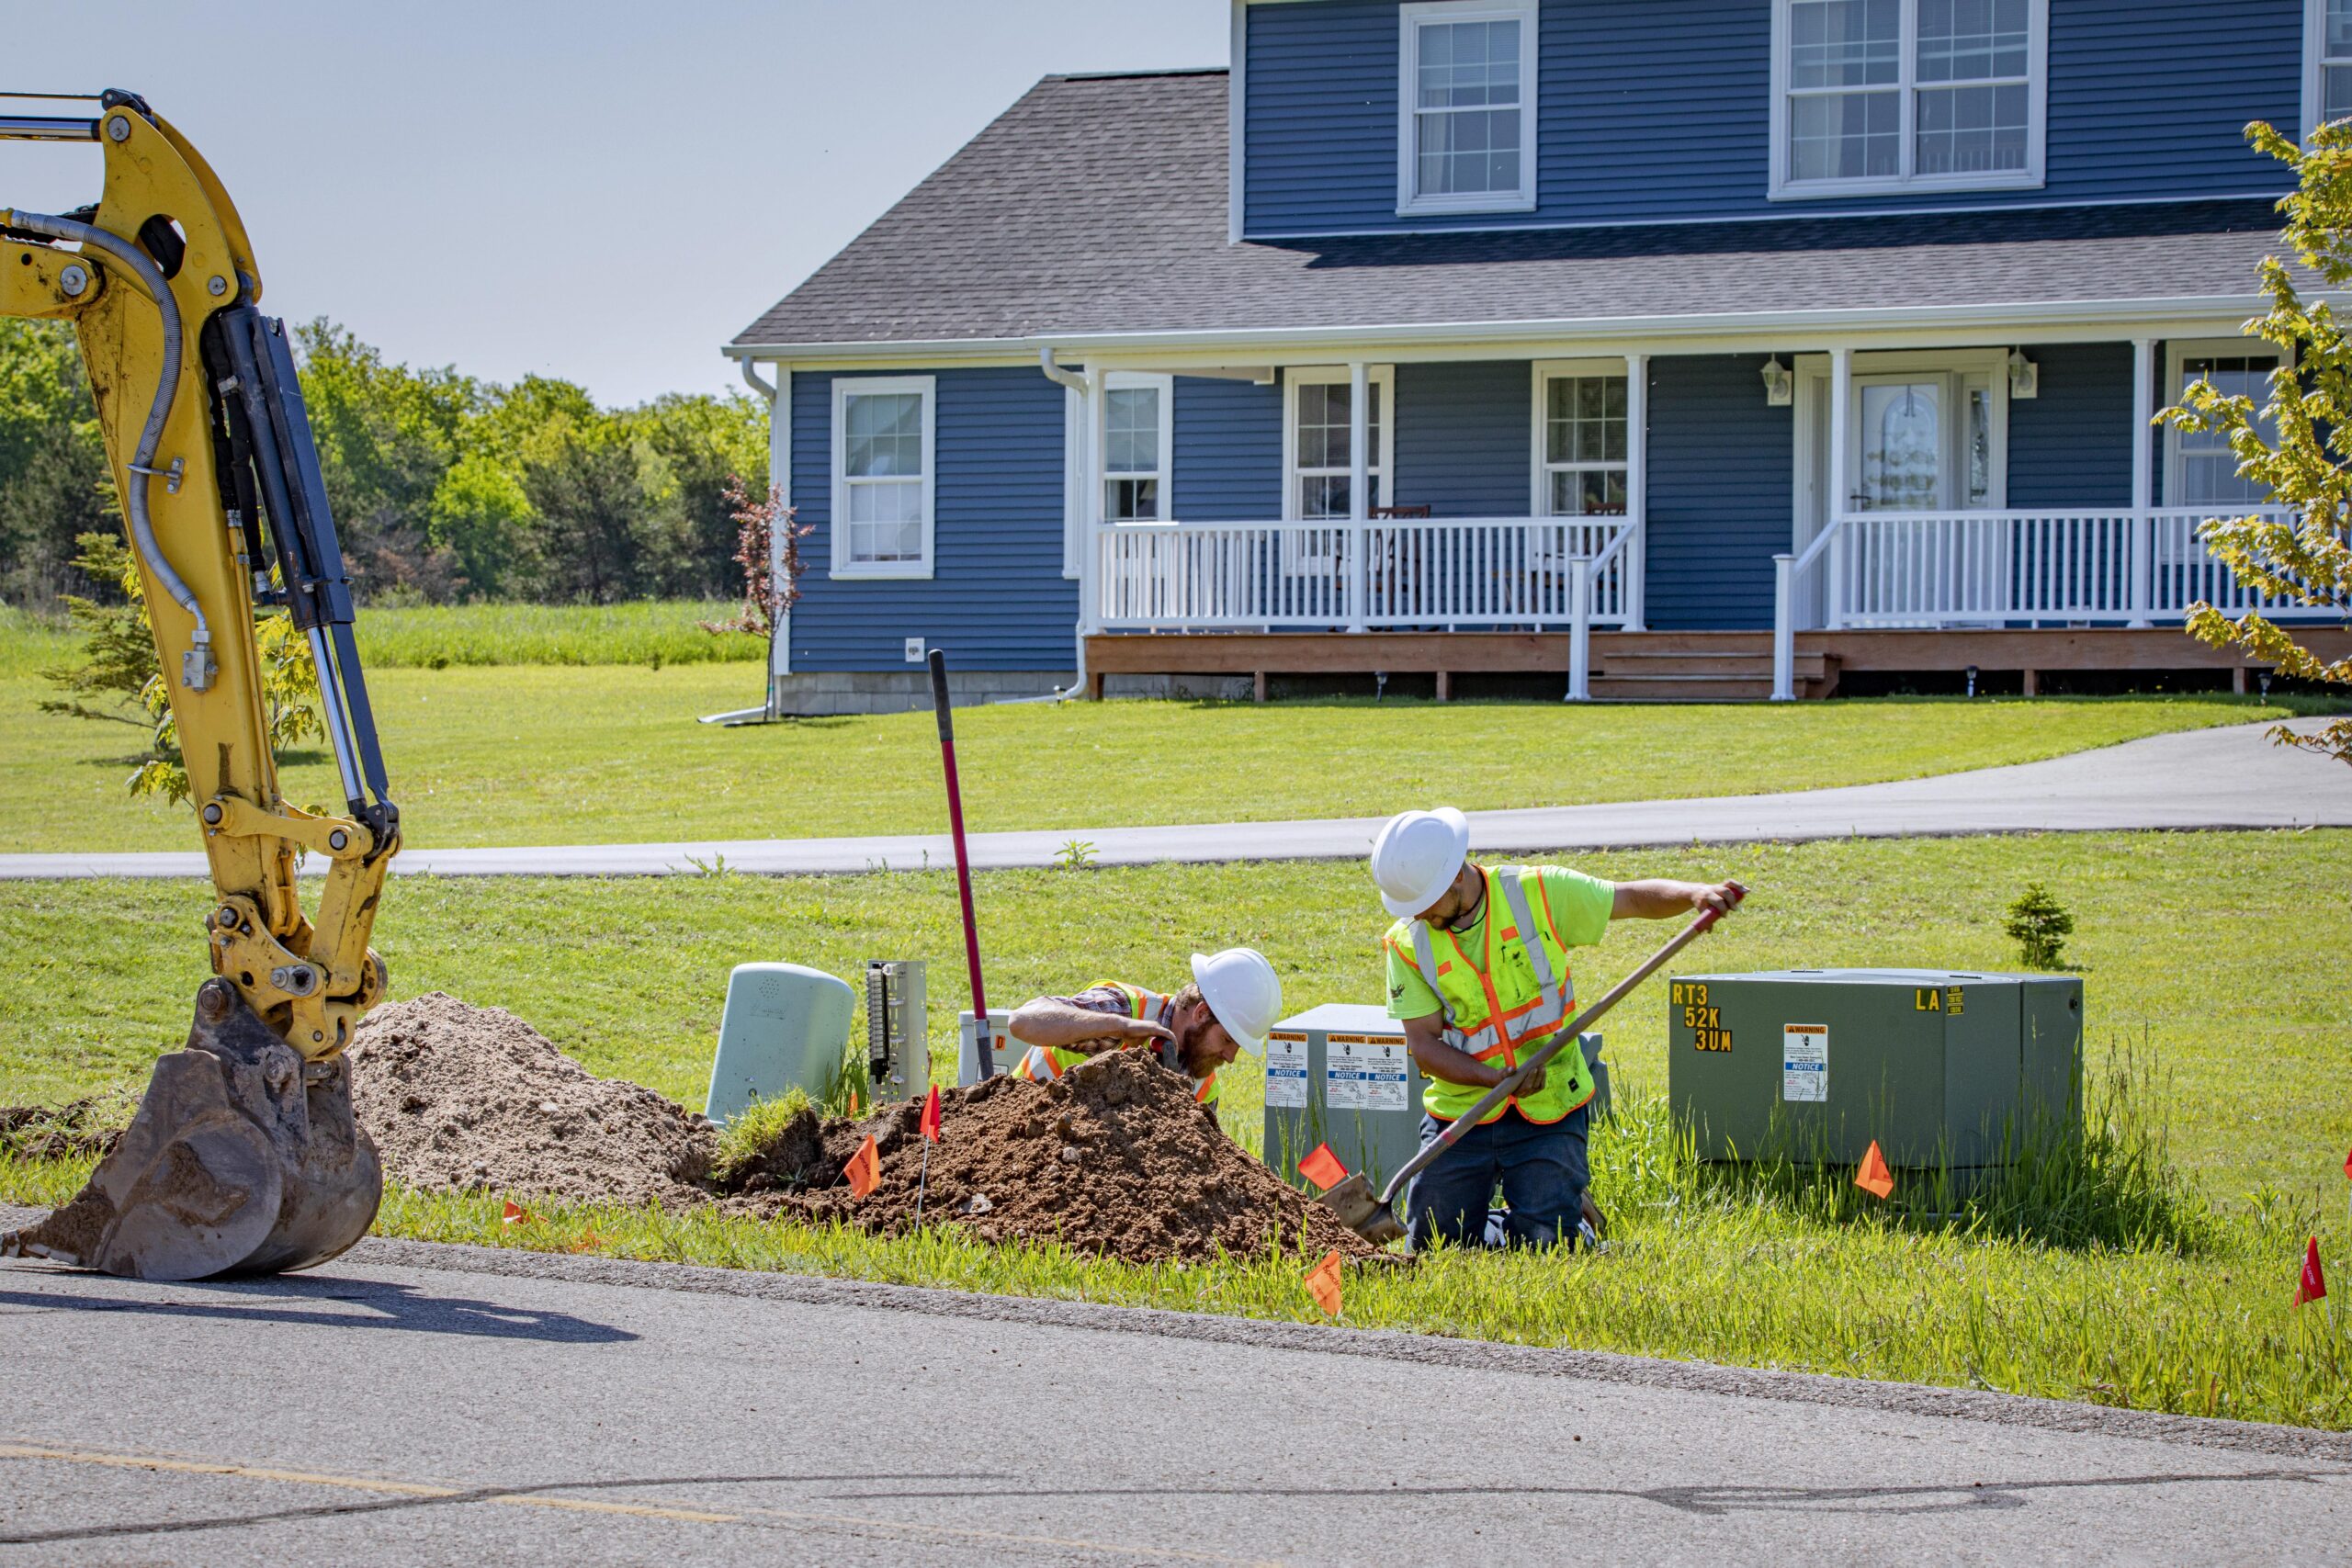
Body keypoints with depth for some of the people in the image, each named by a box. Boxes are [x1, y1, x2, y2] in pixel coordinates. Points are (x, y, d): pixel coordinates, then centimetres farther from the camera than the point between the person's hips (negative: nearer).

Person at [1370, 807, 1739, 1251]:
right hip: (1461, 1110, 2)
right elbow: (1423, 1043, -8)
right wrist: (1494, 1077, -24)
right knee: (1435, 1245, -3)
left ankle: (1564, 1196, 21)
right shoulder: (1408, 942, -6)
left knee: (1546, 1245, -12)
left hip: (1549, 1110, -2)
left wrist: (1694, 894, -20)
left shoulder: (1539, 894, -7)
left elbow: (1635, 899, 0)